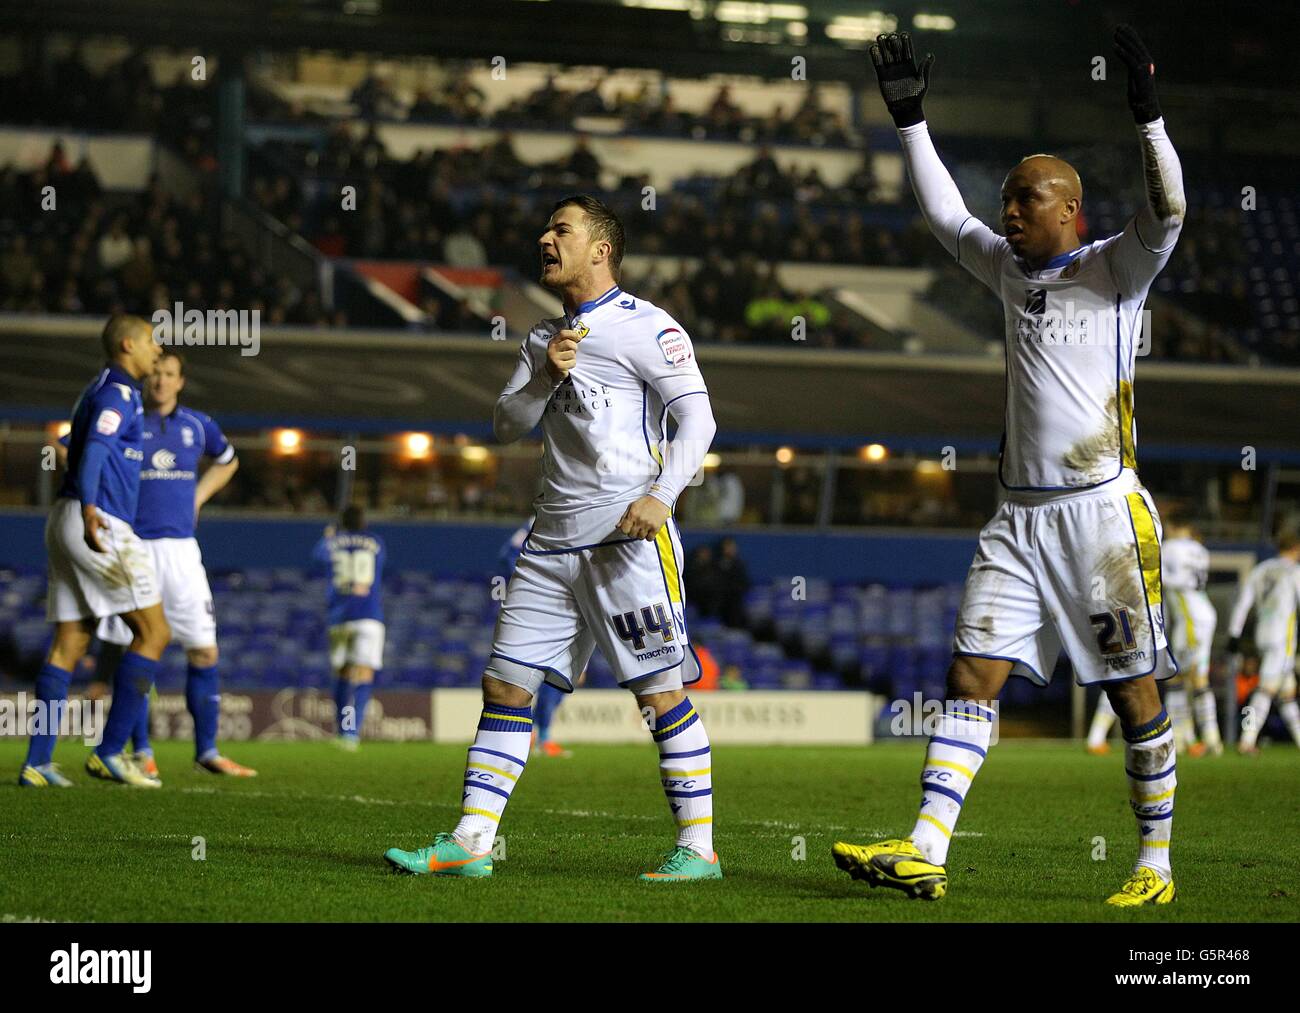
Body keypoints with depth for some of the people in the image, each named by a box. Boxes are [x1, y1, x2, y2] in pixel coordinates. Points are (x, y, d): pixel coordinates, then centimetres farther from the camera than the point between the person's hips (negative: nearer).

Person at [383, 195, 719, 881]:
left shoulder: (644, 327, -3)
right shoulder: (544, 339, 20)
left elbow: (697, 416, -9)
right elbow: (505, 426, 14)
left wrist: (661, 495, -21)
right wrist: (546, 377, -4)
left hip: (626, 535, -7)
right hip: (553, 538, 8)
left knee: (661, 691, -8)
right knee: (504, 685, 4)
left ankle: (698, 848, -3)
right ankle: (469, 843, 6)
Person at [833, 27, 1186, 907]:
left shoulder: (1115, 270, -2)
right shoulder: (1011, 270, 15)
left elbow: (1168, 213, -18)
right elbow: (946, 215, 26)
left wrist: (1149, 117, -28)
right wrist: (911, 120, 24)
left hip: (1104, 511, -6)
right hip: (1021, 516, 6)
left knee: (1135, 690, -1)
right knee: (972, 675, -4)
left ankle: (1156, 867, 7)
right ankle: (924, 852, -8)